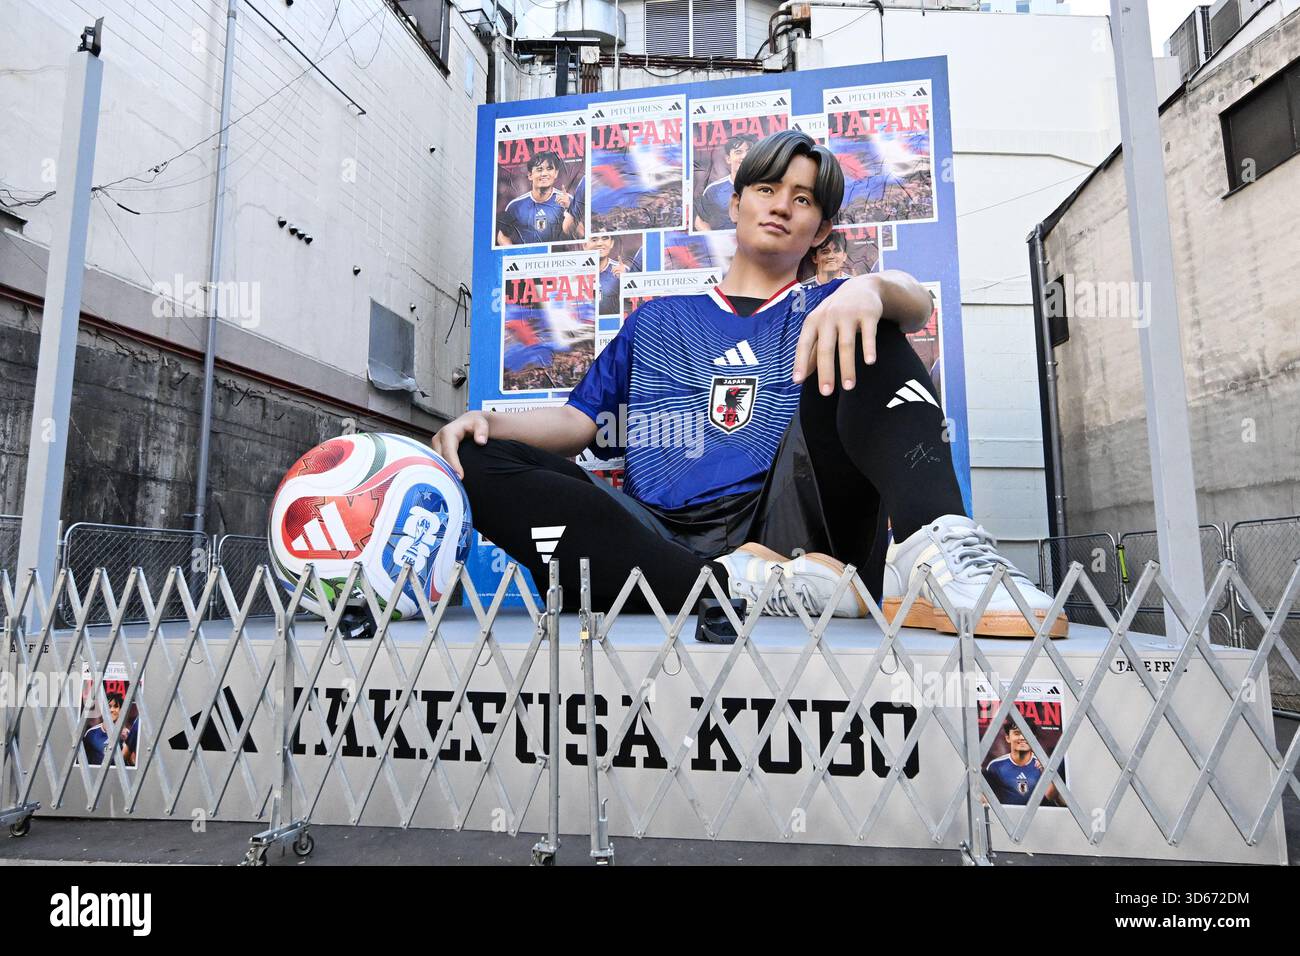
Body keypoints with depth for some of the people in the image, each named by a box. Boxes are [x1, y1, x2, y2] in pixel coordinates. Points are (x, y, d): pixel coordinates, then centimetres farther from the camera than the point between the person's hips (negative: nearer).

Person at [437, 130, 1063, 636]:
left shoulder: (824, 311, 22)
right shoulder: (656, 320, 26)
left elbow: (914, 302, -1)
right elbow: (578, 419, 18)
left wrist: (869, 289, -26)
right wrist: (487, 422, -2)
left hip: (785, 524, -1)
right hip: (660, 540, 2)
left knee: (862, 338, -13)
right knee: (480, 462, -19)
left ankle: (934, 549, -38)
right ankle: (740, 584, -31)